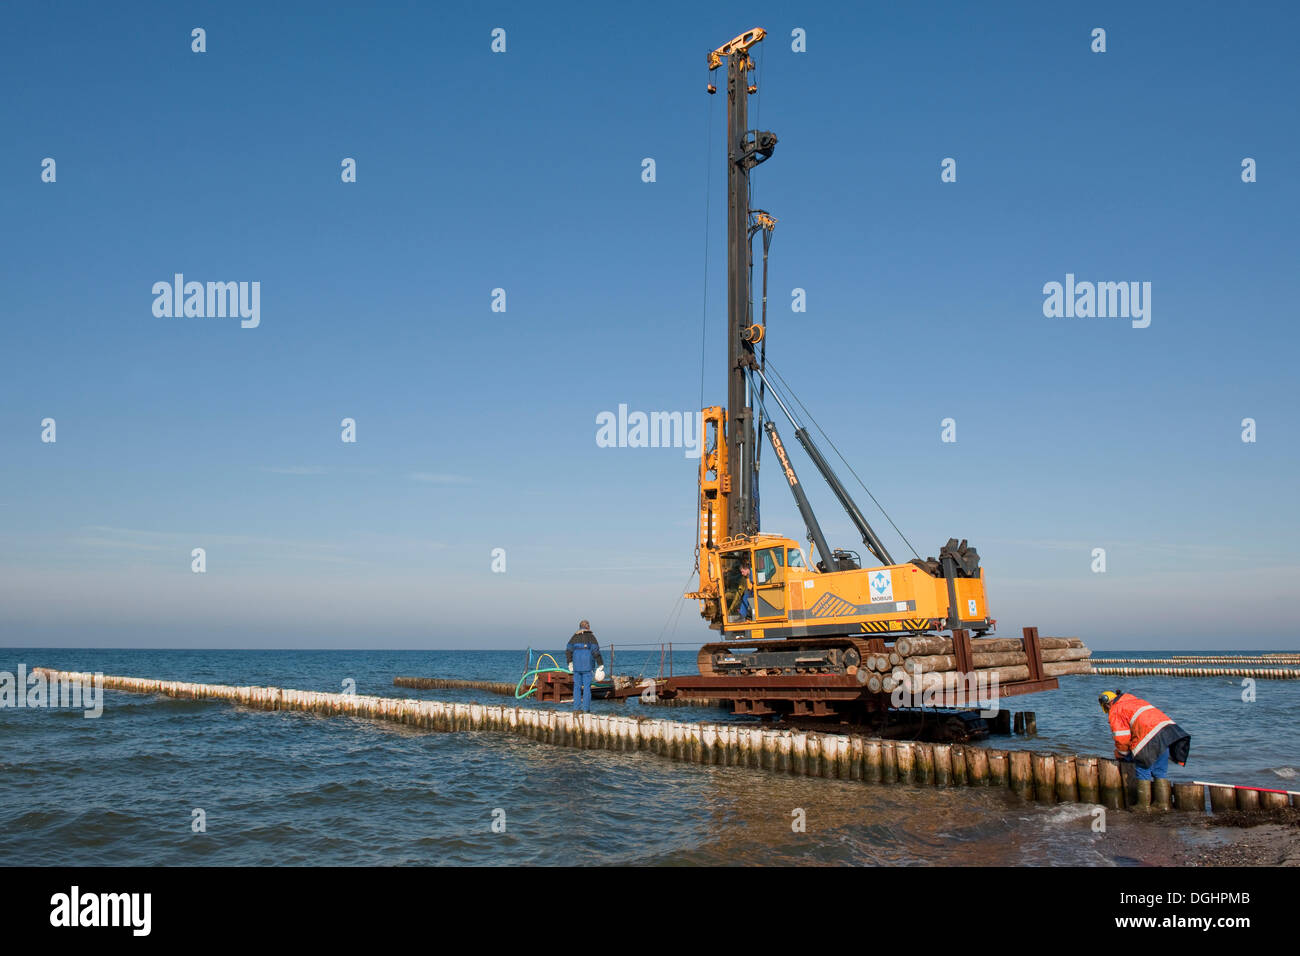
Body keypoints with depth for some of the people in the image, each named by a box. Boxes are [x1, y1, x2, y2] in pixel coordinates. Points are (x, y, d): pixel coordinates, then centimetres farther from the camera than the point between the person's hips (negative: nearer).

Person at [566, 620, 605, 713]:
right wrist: (600, 664, -2)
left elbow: (568, 650, 1)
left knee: (577, 686, 9)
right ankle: (586, 708, -1)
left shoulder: (575, 637, 7)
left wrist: (570, 663, 8)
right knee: (587, 686, 1)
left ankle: (576, 707, 6)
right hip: (587, 666, -3)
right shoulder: (591, 637, -3)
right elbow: (595, 652, -8)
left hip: (576, 666, 3)